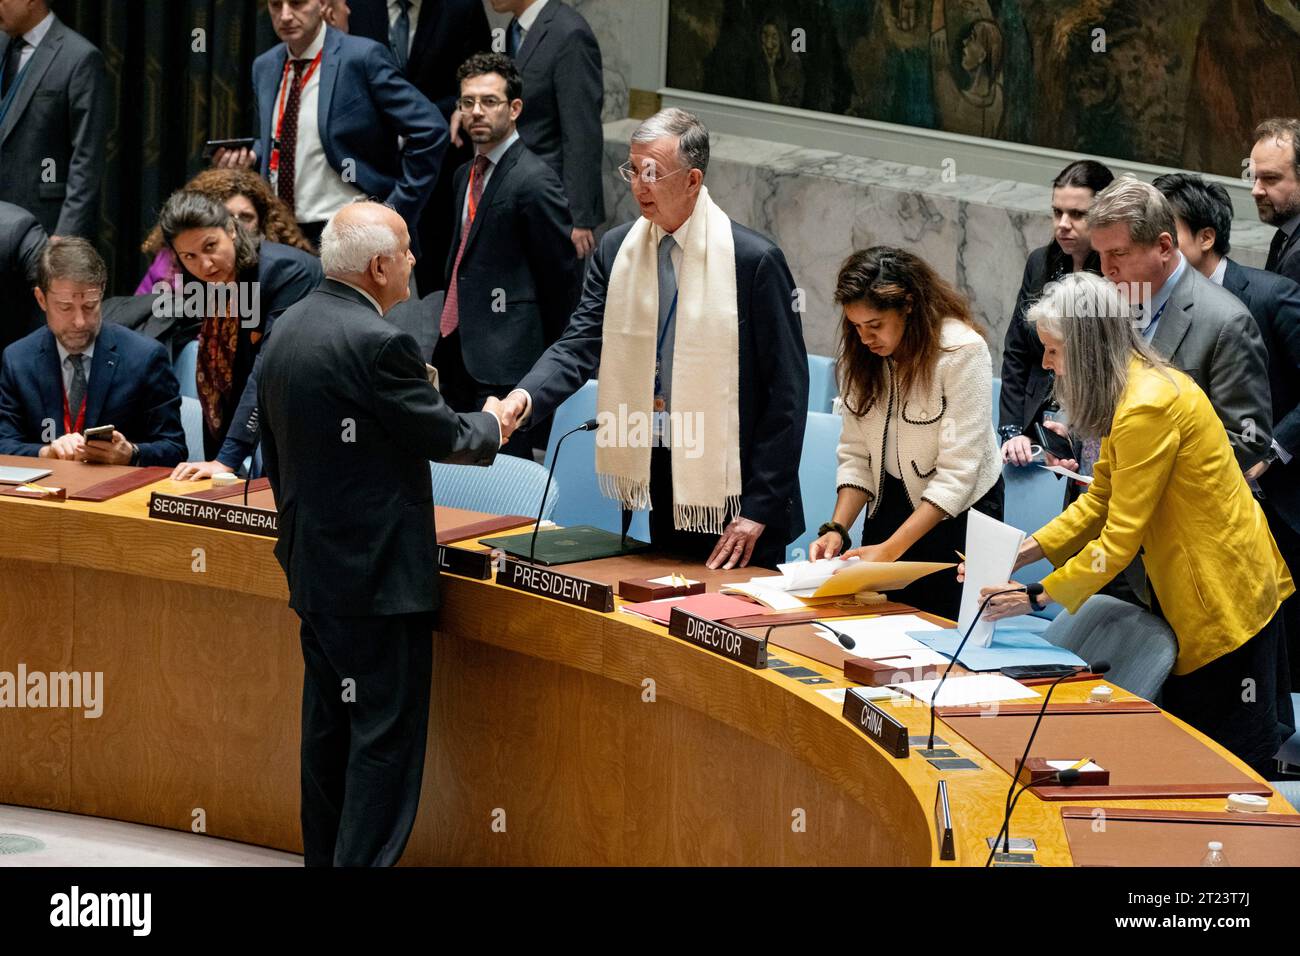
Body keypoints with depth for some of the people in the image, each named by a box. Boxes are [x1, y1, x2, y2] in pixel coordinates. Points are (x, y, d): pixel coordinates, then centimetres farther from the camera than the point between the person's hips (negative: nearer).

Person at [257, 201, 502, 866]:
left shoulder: (288, 330, 7)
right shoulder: (377, 343, -20)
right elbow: (441, 437, -11)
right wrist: (491, 424, 10)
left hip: (313, 566, 9)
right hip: (377, 575, -9)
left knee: (328, 729, 16)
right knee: (386, 736, -4)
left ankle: (324, 858, 22)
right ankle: (366, 862, -5)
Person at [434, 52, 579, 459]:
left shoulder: (534, 182, -12)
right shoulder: (467, 175, 16)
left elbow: (563, 277, -9)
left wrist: (550, 360, -3)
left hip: (505, 363, -9)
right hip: (459, 356, 9)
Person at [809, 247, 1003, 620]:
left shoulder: (962, 352, -23)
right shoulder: (861, 356, -4)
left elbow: (957, 473, -25)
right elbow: (856, 455, -1)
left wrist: (890, 548, -30)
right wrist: (836, 529, -18)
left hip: (958, 512, -5)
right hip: (891, 502, 5)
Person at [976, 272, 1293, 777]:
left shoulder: (1147, 406, -25)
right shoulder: (1136, 387, 7)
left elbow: (1120, 537, -24)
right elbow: (1099, 502, 10)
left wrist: (1036, 598, -19)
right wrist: (1021, 552, 0)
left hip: (1225, 597, -10)